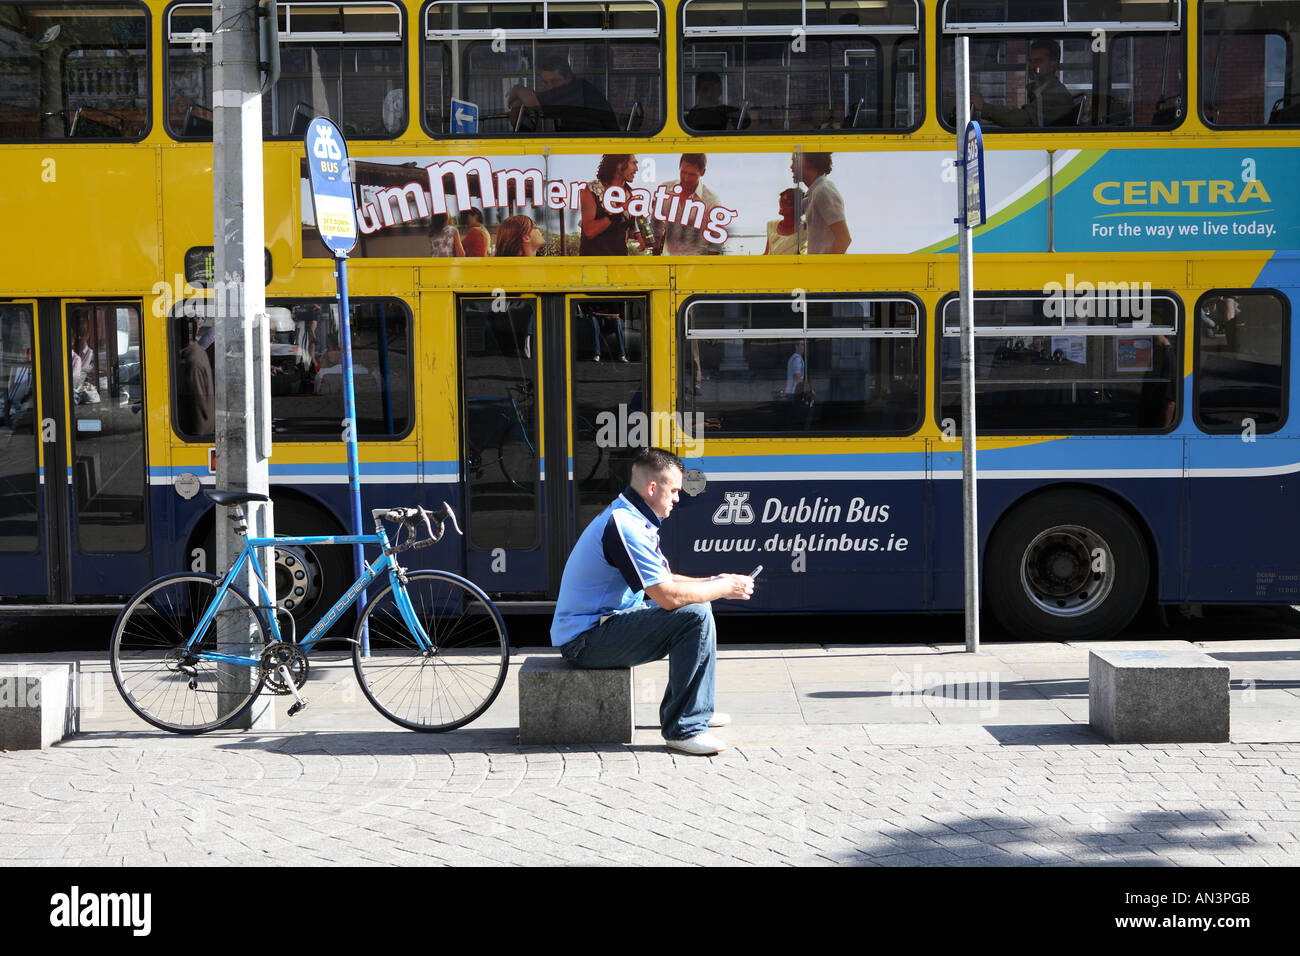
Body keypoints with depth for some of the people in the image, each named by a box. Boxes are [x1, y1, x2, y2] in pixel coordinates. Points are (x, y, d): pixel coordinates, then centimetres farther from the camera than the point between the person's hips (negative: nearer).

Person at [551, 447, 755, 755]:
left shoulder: (628, 516, 12)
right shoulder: (623, 525, -22)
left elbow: (660, 581, 21)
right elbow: (668, 596, -25)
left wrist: (710, 582, 8)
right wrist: (724, 588, -12)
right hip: (586, 640, -11)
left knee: (698, 601, 18)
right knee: (695, 614, -22)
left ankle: (695, 708, 25)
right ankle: (684, 728, -19)